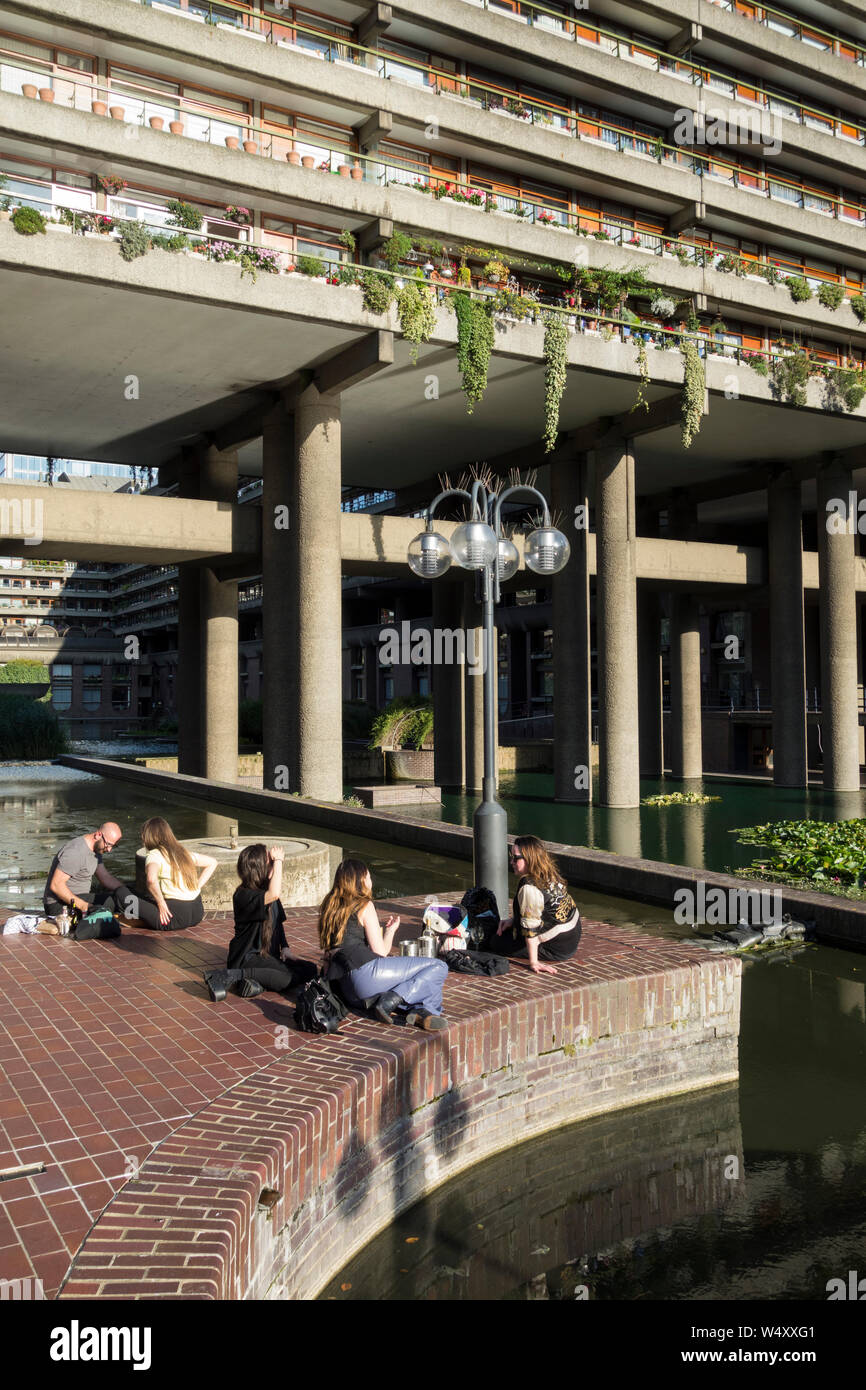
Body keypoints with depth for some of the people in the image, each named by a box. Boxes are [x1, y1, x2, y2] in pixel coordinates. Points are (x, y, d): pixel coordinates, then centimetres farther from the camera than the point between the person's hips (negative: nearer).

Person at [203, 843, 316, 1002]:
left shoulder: (265, 890, 11)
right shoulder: (244, 895, -17)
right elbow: (274, 894, -37)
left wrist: (284, 947, 7)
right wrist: (278, 860, -27)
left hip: (269, 956, 9)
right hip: (248, 958, -9)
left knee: (310, 969, -12)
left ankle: (252, 981, -18)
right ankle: (235, 975, -23)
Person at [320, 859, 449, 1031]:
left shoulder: (329, 907, 22)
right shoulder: (364, 905, 2)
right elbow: (380, 952, 0)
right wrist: (391, 930, 22)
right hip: (365, 972, -8)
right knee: (438, 967, -5)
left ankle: (421, 1011, -17)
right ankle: (391, 1000, -18)